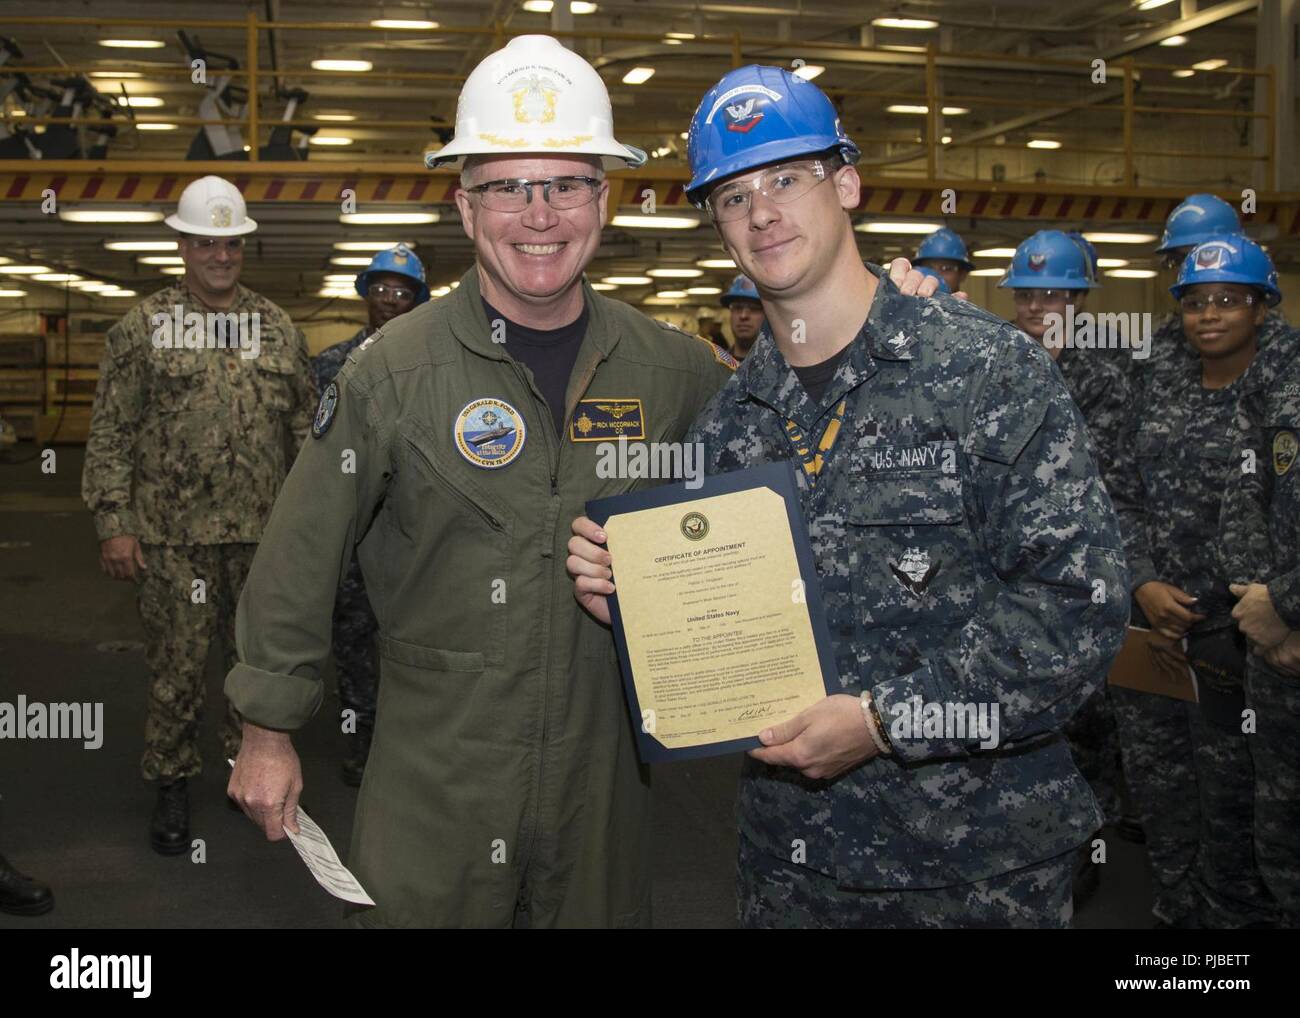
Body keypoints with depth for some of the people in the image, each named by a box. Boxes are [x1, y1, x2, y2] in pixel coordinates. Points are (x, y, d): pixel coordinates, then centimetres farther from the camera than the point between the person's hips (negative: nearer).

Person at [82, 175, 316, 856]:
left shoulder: (278, 330, 9)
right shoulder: (142, 328, 1)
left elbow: (304, 429, 13)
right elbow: (110, 434, -1)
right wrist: (113, 522, -7)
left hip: (262, 532, 3)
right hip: (171, 534, -2)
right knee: (175, 665, 5)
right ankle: (172, 786, 20)